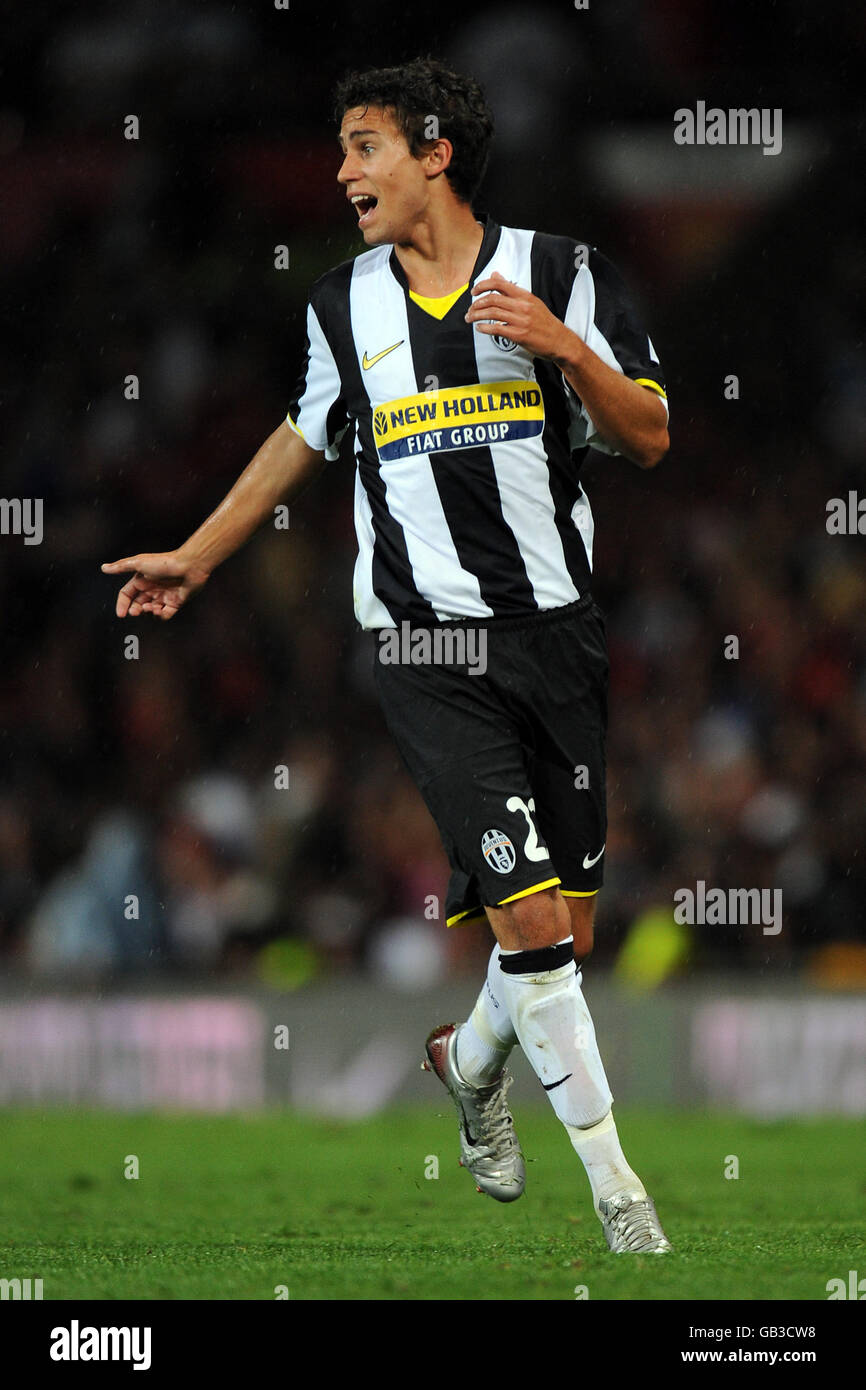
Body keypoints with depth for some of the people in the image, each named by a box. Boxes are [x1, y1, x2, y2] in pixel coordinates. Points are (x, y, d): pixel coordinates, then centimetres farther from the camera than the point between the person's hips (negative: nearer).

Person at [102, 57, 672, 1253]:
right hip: (426, 645, -1)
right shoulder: (344, 305, 7)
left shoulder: (561, 275, 1)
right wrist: (195, 558, 30)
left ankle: (471, 1062, 37)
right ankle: (610, 1177, -7)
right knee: (531, 914, -15)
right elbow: (304, 438, 24)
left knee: (566, 930, 5)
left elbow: (650, 439, 1)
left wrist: (567, 348, -16)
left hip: (556, 627, 1)